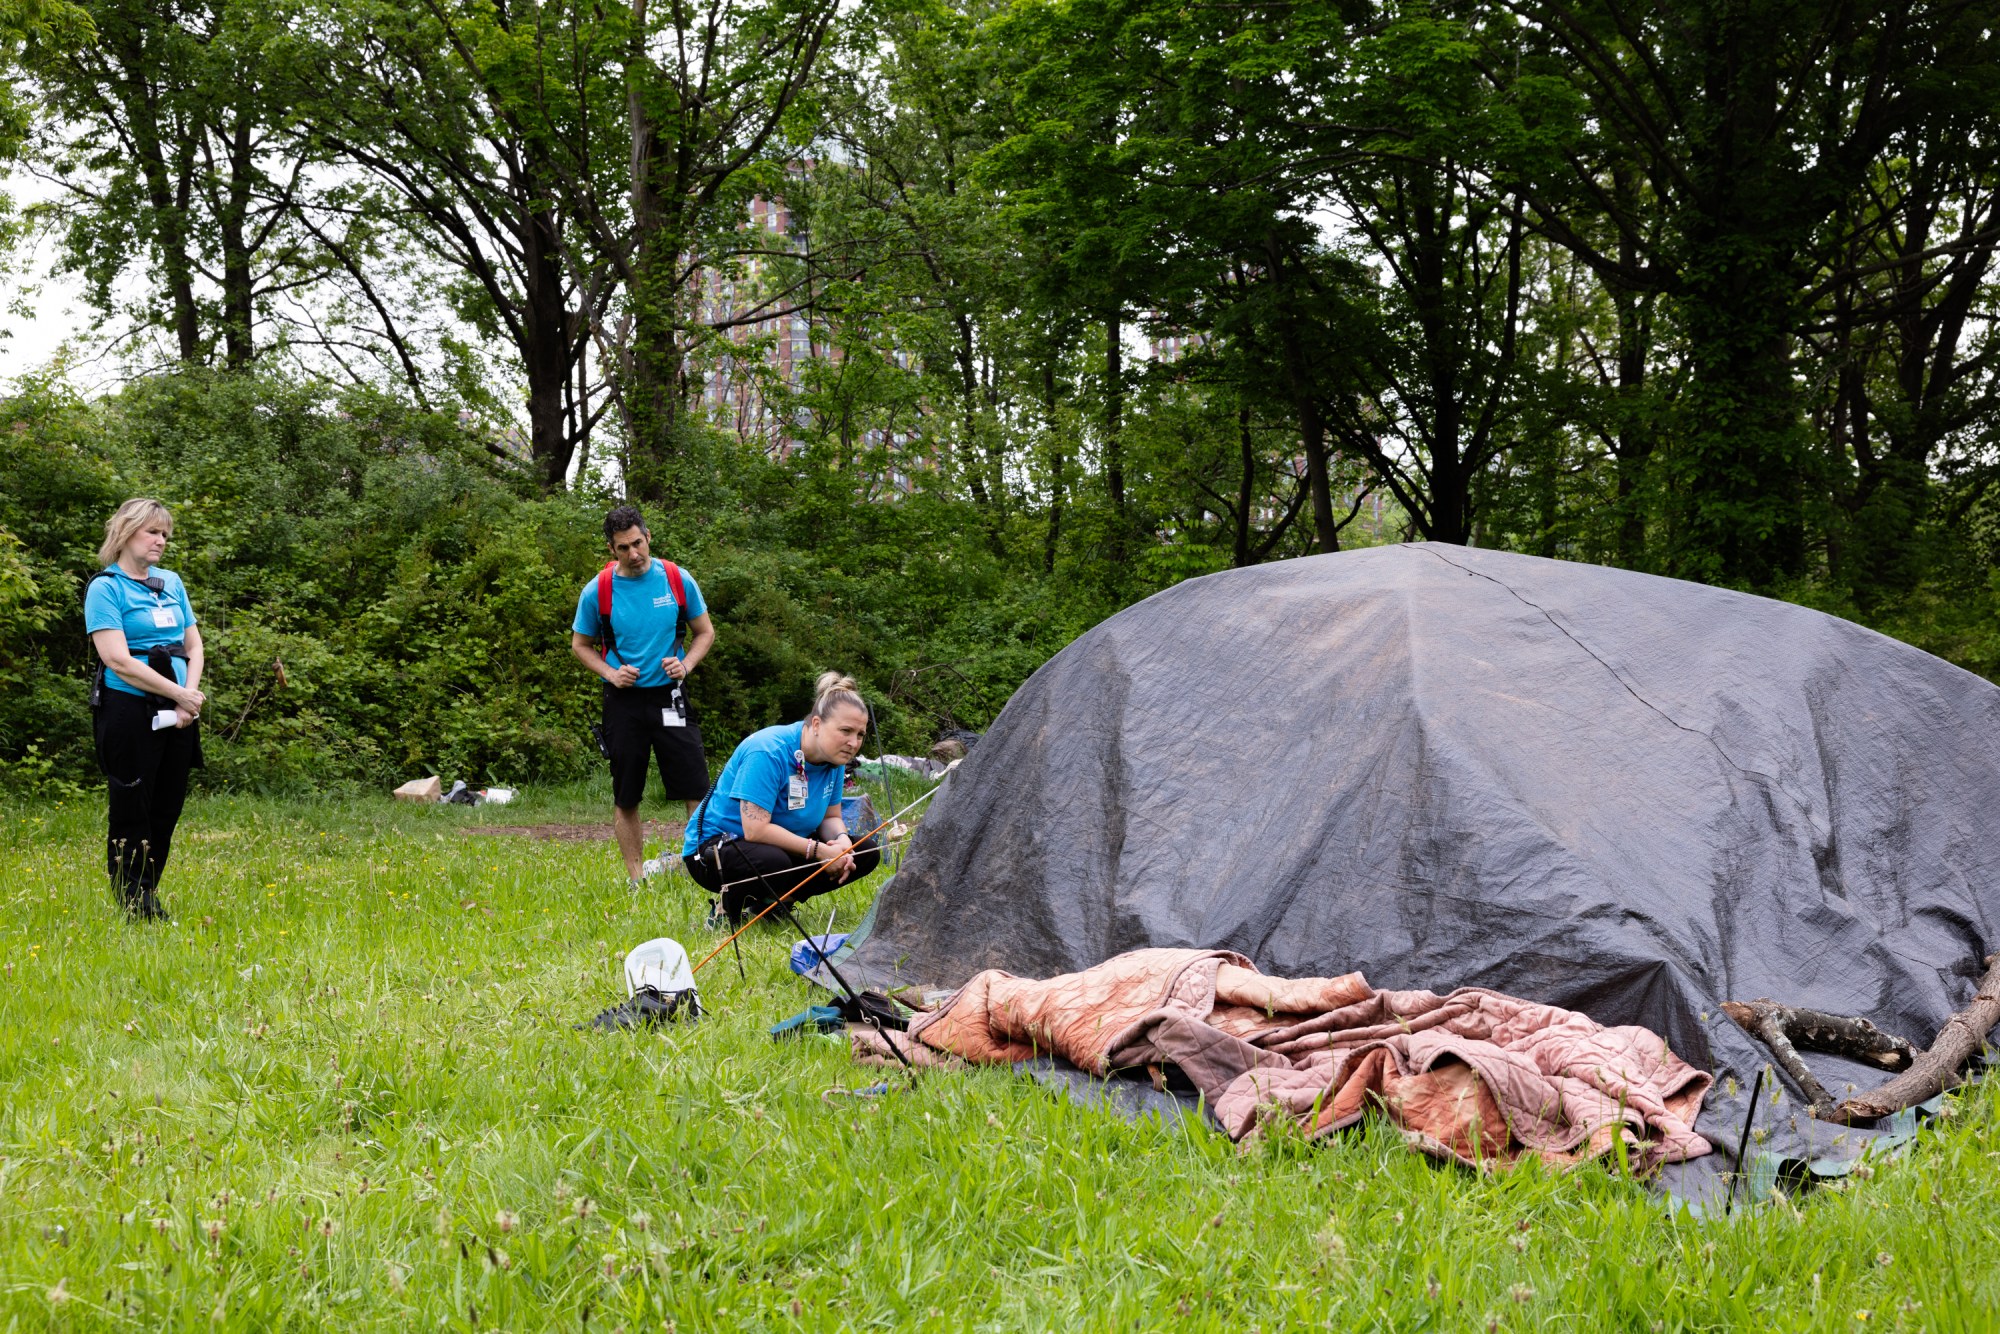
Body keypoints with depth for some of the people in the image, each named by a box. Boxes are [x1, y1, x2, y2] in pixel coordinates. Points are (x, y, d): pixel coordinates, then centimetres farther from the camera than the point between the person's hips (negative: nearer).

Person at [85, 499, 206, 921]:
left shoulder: (171, 581, 14)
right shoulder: (106, 587, -6)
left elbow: (193, 643, 15)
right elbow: (117, 660, -15)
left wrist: (190, 693, -4)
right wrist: (181, 694, -14)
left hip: (178, 713, 6)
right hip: (130, 709, -6)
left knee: (167, 808, 8)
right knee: (132, 808, -1)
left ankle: (149, 897, 18)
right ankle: (135, 907, 5)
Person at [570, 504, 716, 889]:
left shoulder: (679, 580, -2)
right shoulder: (597, 591, -3)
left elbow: (704, 631, 9)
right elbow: (580, 644, 9)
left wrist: (685, 664, -9)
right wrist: (611, 673, -8)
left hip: (670, 695, 0)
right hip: (624, 700, 0)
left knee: (696, 788, -7)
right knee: (626, 797, 6)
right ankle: (636, 877, 16)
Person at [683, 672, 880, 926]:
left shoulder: (834, 758, -2)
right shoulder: (768, 752, -27)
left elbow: (831, 817, 7)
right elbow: (755, 830, -31)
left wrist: (842, 840, -17)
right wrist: (819, 850, -30)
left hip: (783, 845, 8)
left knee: (865, 852, -4)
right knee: (772, 863, -41)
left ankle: (774, 899, 6)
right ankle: (726, 907, -9)